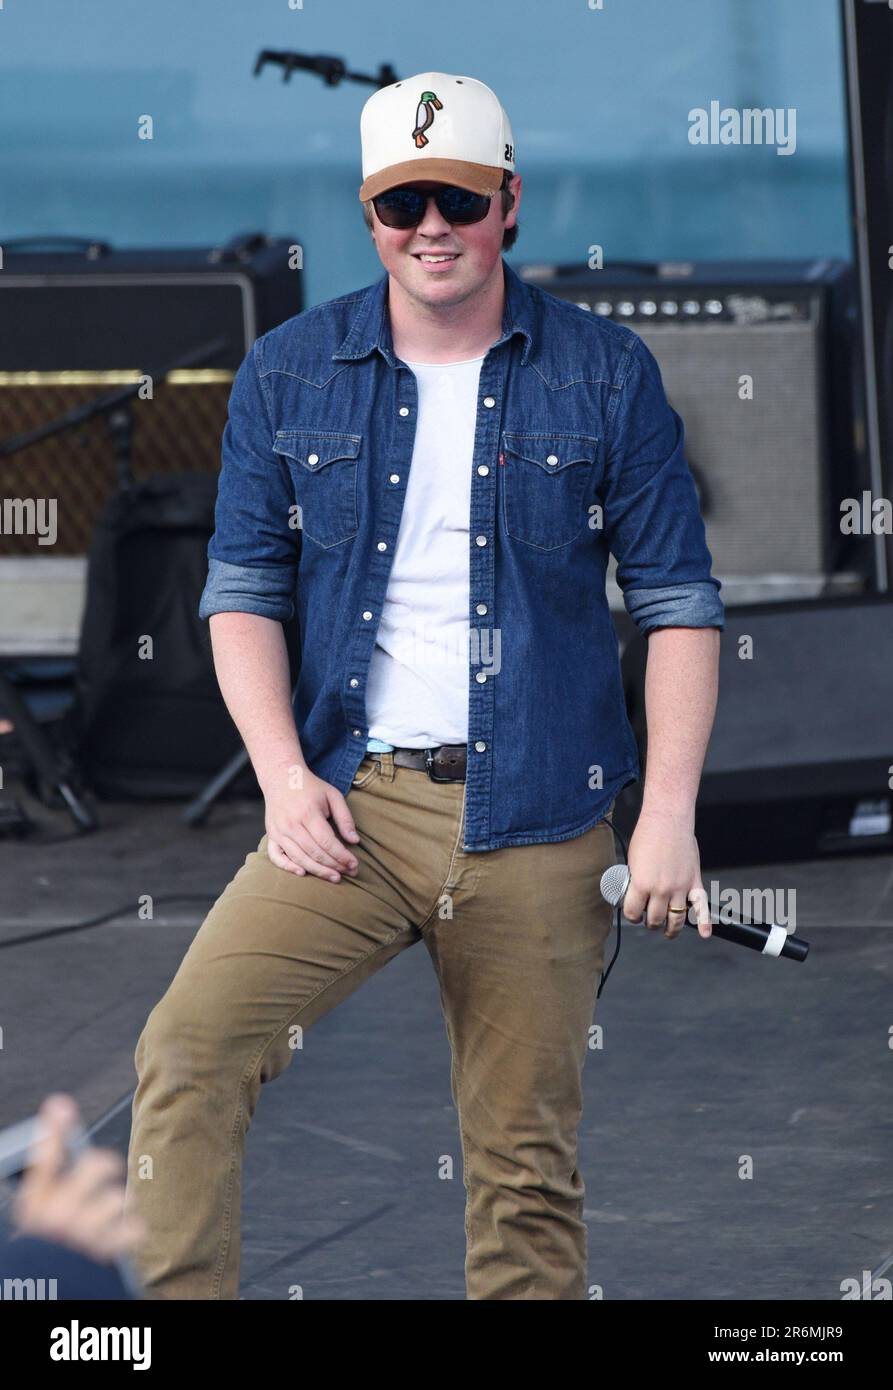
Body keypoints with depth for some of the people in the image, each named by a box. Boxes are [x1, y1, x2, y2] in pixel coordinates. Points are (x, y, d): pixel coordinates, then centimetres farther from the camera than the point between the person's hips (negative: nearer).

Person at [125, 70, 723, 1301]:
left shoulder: (605, 376, 3)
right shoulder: (287, 374, 6)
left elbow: (679, 599, 4)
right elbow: (243, 588, 8)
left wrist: (670, 815, -4)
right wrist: (284, 774, -6)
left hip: (535, 826, -1)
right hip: (351, 806, 1)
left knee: (527, 1163, 3)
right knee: (189, 1048, -19)